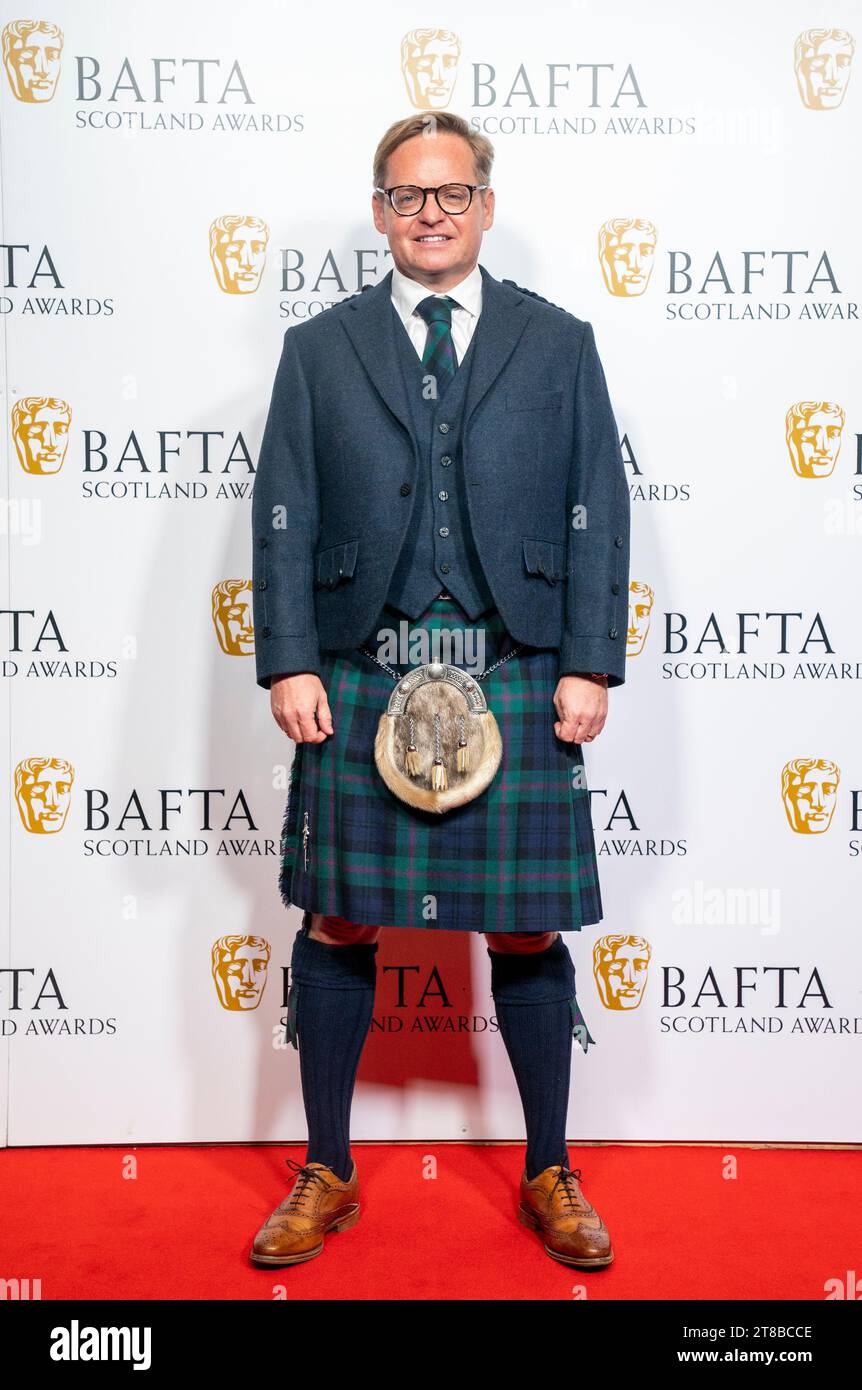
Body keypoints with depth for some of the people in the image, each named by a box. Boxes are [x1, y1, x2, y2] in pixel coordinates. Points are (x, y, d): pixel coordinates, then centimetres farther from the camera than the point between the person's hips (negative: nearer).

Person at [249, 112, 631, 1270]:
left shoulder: (559, 343, 10)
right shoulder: (318, 349, 11)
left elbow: (598, 514, 5)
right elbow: (284, 517, 6)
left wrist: (589, 665, -3)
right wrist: (289, 663, -4)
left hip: (516, 681, 0)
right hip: (360, 680, 1)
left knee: (527, 932, 6)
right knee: (338, 926, 7)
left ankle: (550, 1176, 27)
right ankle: (326, 1175, 26)